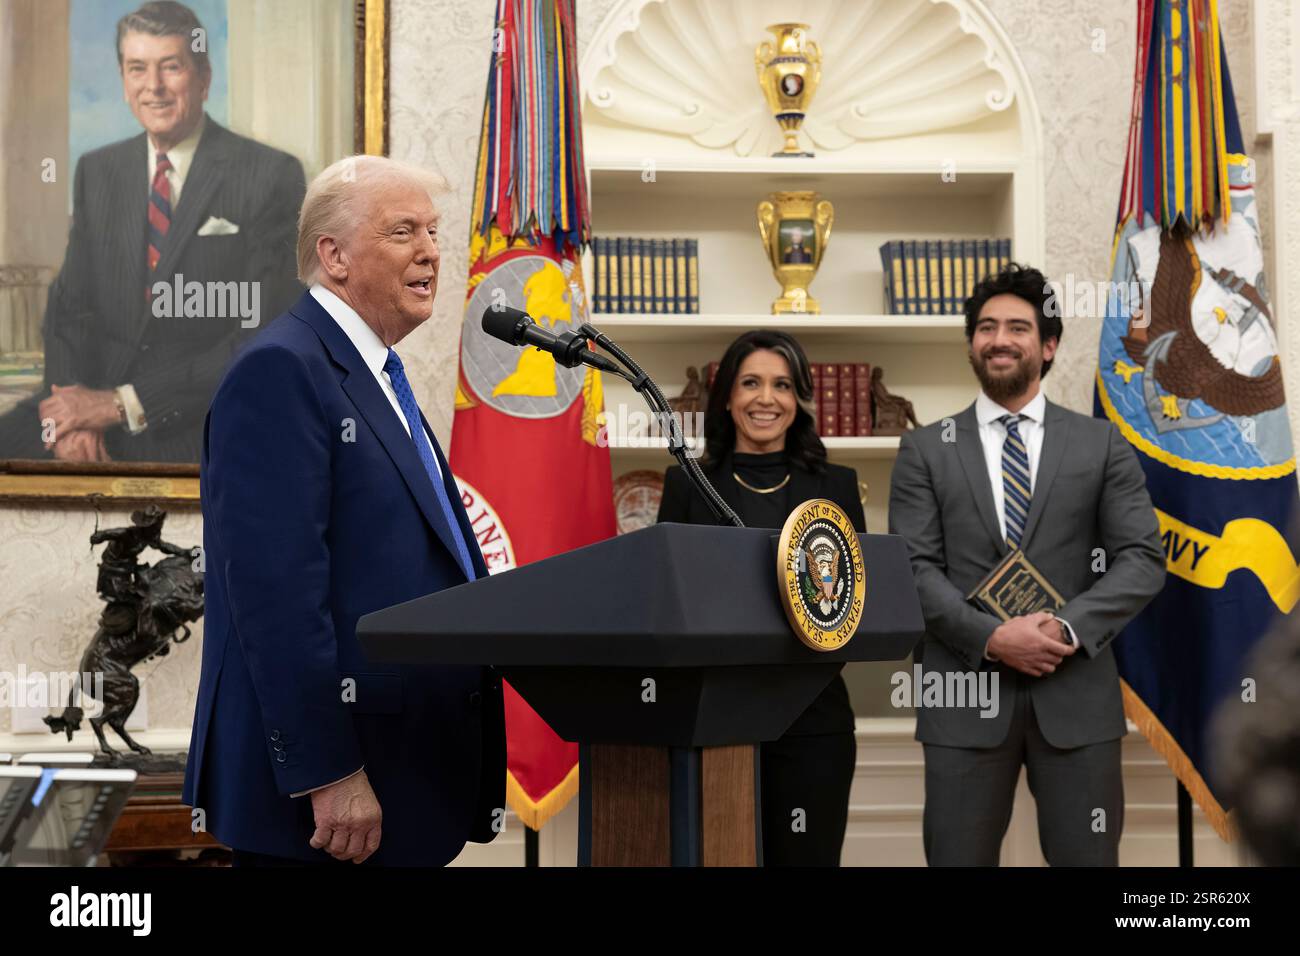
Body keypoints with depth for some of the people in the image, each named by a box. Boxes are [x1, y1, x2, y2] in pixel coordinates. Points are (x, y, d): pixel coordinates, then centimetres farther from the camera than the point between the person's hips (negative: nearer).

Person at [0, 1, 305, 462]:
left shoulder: (272, 176, -4)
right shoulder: (96, 172, 13)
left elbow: (264, 338, -11)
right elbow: (69, 304, 11)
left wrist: (122, 403, -15)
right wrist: (73, 417, -10)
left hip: (204, 424, -4)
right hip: (96, 400, 4)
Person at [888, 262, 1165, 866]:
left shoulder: (1103, 444, 9)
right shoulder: (925, 450, 8)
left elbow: (1143, 559, 2)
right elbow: (914, 568, -1)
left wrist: (1070, 627, -14)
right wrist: (992, 636, -16)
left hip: (1076, 693, 1)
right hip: (966, 692, 0)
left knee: (1086, 859, 5)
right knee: (958, 859, 4)